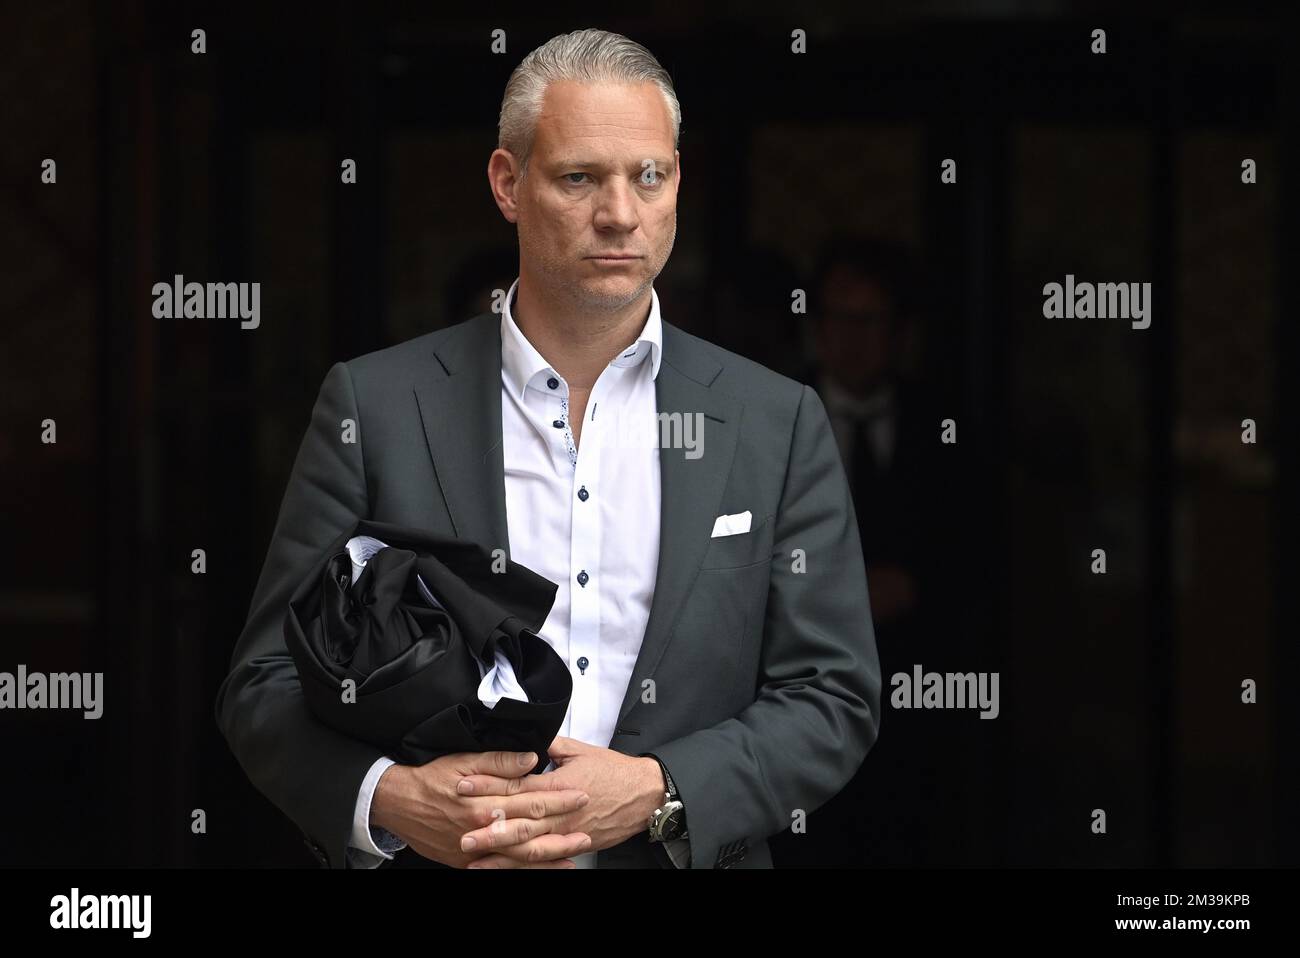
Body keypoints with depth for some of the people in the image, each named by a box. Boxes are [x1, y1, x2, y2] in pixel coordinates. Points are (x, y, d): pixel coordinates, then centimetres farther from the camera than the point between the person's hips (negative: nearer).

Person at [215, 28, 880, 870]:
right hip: (437, 860, -1)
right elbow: (268, 685, -4)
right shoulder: (374, 407, -3)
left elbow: (834, 699, -2)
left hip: (679, 856, 1)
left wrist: (657, 792, -19)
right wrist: (388, 796, -23)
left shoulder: (779, 424, -1)